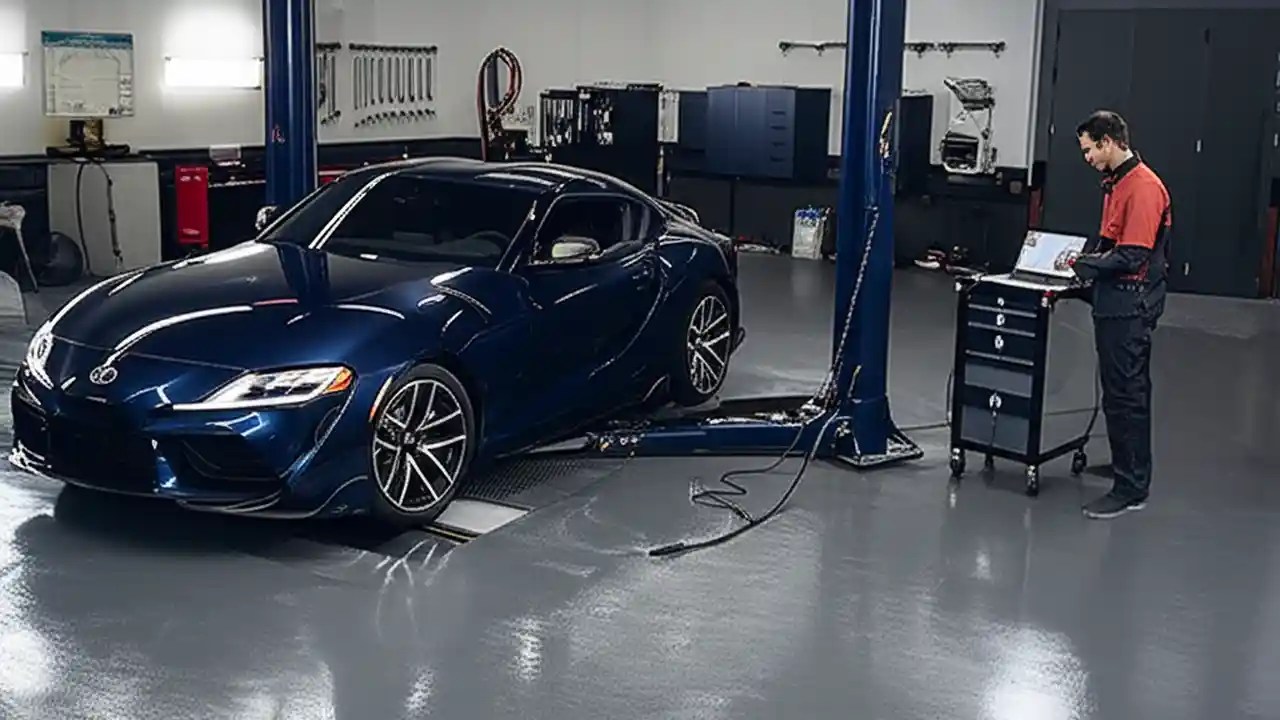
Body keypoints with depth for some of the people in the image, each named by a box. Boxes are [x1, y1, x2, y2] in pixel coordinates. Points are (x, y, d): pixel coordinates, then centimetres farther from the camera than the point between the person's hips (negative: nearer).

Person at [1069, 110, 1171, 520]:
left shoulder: (1143, 187, -18)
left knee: (1125, 394, -7)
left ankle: (1131, 489, -2)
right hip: (1116, 303, 10)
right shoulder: (1117, 183, 14)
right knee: (1127, 390, 19)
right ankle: (1129, 464, 31)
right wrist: (1085, 259, 6)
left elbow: (1132, 256, -22)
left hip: (1130, 306, -10)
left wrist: (1089, 266, -12)